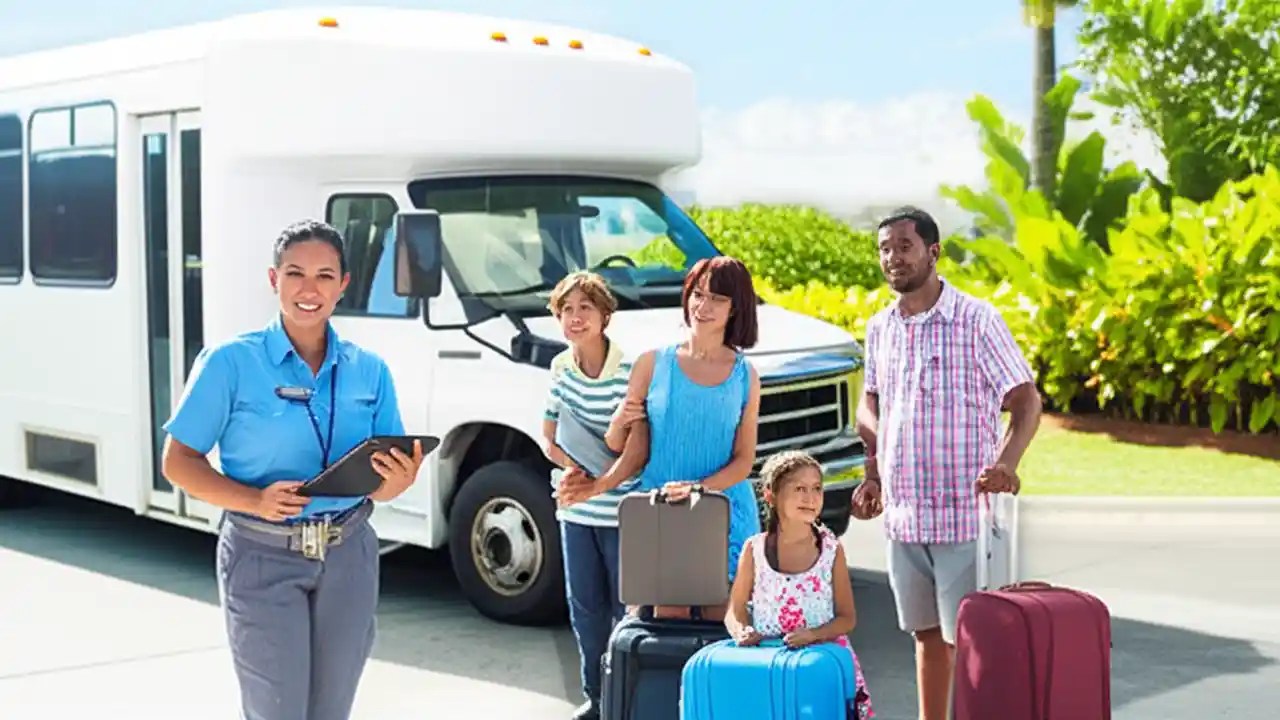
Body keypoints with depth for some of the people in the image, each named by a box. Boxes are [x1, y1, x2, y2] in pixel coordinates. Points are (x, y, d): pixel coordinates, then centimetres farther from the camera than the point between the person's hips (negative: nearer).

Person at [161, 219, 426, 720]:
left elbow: (379, 487, 8)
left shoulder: (369, 371, 3)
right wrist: (254, 501, -21)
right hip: (263, 559, -4)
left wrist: (398, 481, -16)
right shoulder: (231, 362, -8)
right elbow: (178, 461, -6)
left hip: (348, 556, 4)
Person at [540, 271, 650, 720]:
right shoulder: (560, 369, 5)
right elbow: (549, 440, 11)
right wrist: (573, 469, -9)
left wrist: (598, 485, -29)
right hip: (575, 510, 6)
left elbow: (637, 451, -17)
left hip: (622, 511, -5)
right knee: (584, 606, 12)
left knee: (627, 606, -1)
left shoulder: (630, 370, -13)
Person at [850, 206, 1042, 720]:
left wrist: (1006, 463, -26)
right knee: (926, 635, 16)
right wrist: (874, 474, 9)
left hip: (963, 512, -5)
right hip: (902, 514, 6)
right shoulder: (879, 328, 9)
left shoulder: (976, 320, -8)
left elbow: (1026, 400, -9)